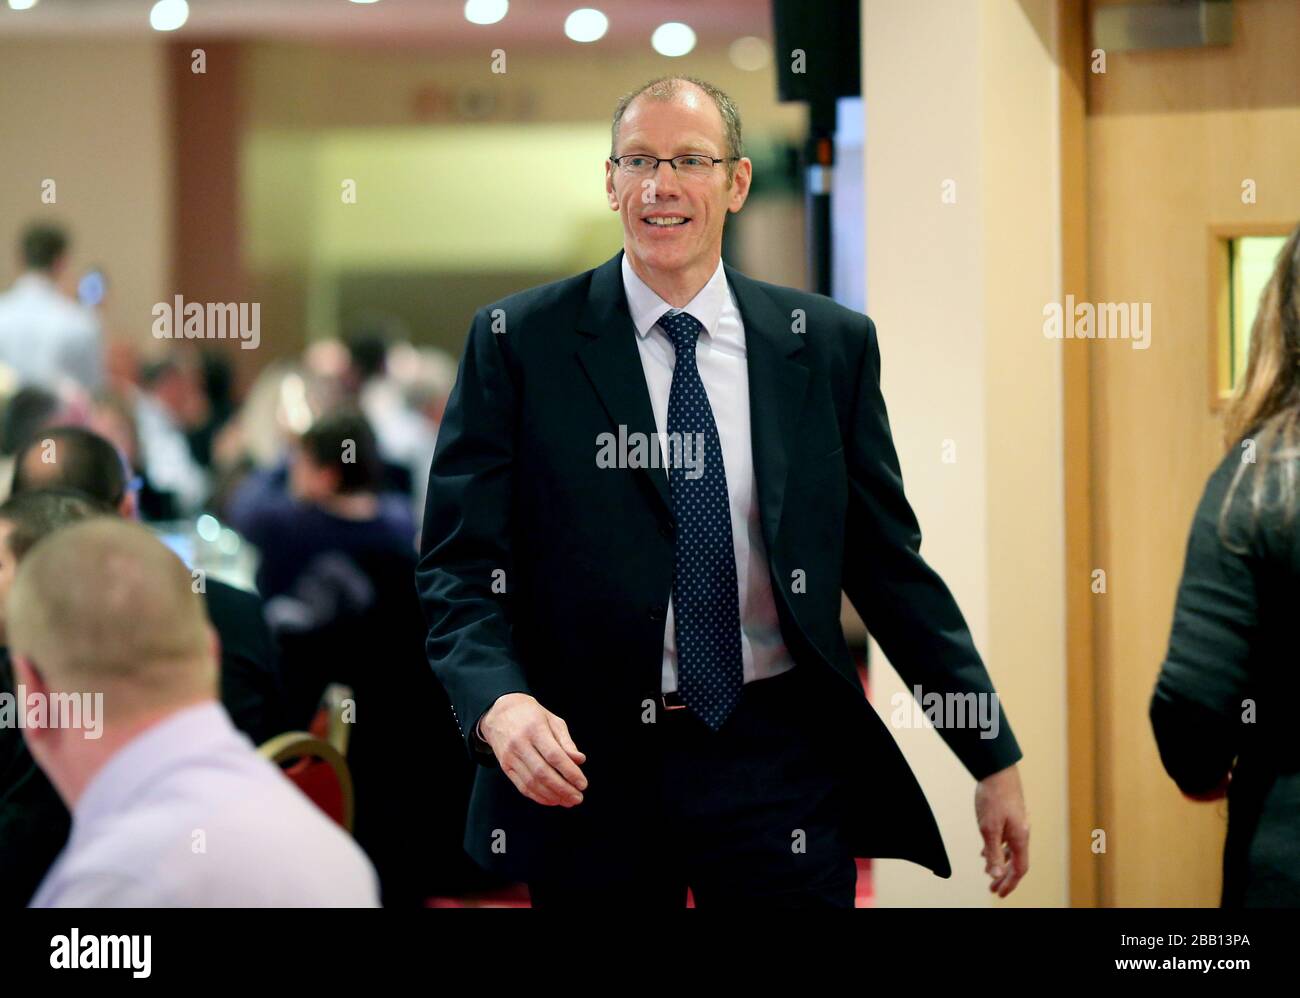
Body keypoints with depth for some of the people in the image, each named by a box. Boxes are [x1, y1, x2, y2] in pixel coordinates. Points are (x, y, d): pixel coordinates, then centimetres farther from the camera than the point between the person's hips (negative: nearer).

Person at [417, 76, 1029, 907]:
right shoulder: (518, 344, 0)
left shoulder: (830, 345, 6)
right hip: (587, 770, -1)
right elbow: (460, 566, -3)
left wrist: (995, 759, 7)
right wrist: (500, 702, -23)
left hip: (781, 767, 1)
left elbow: (889, 562, 10)